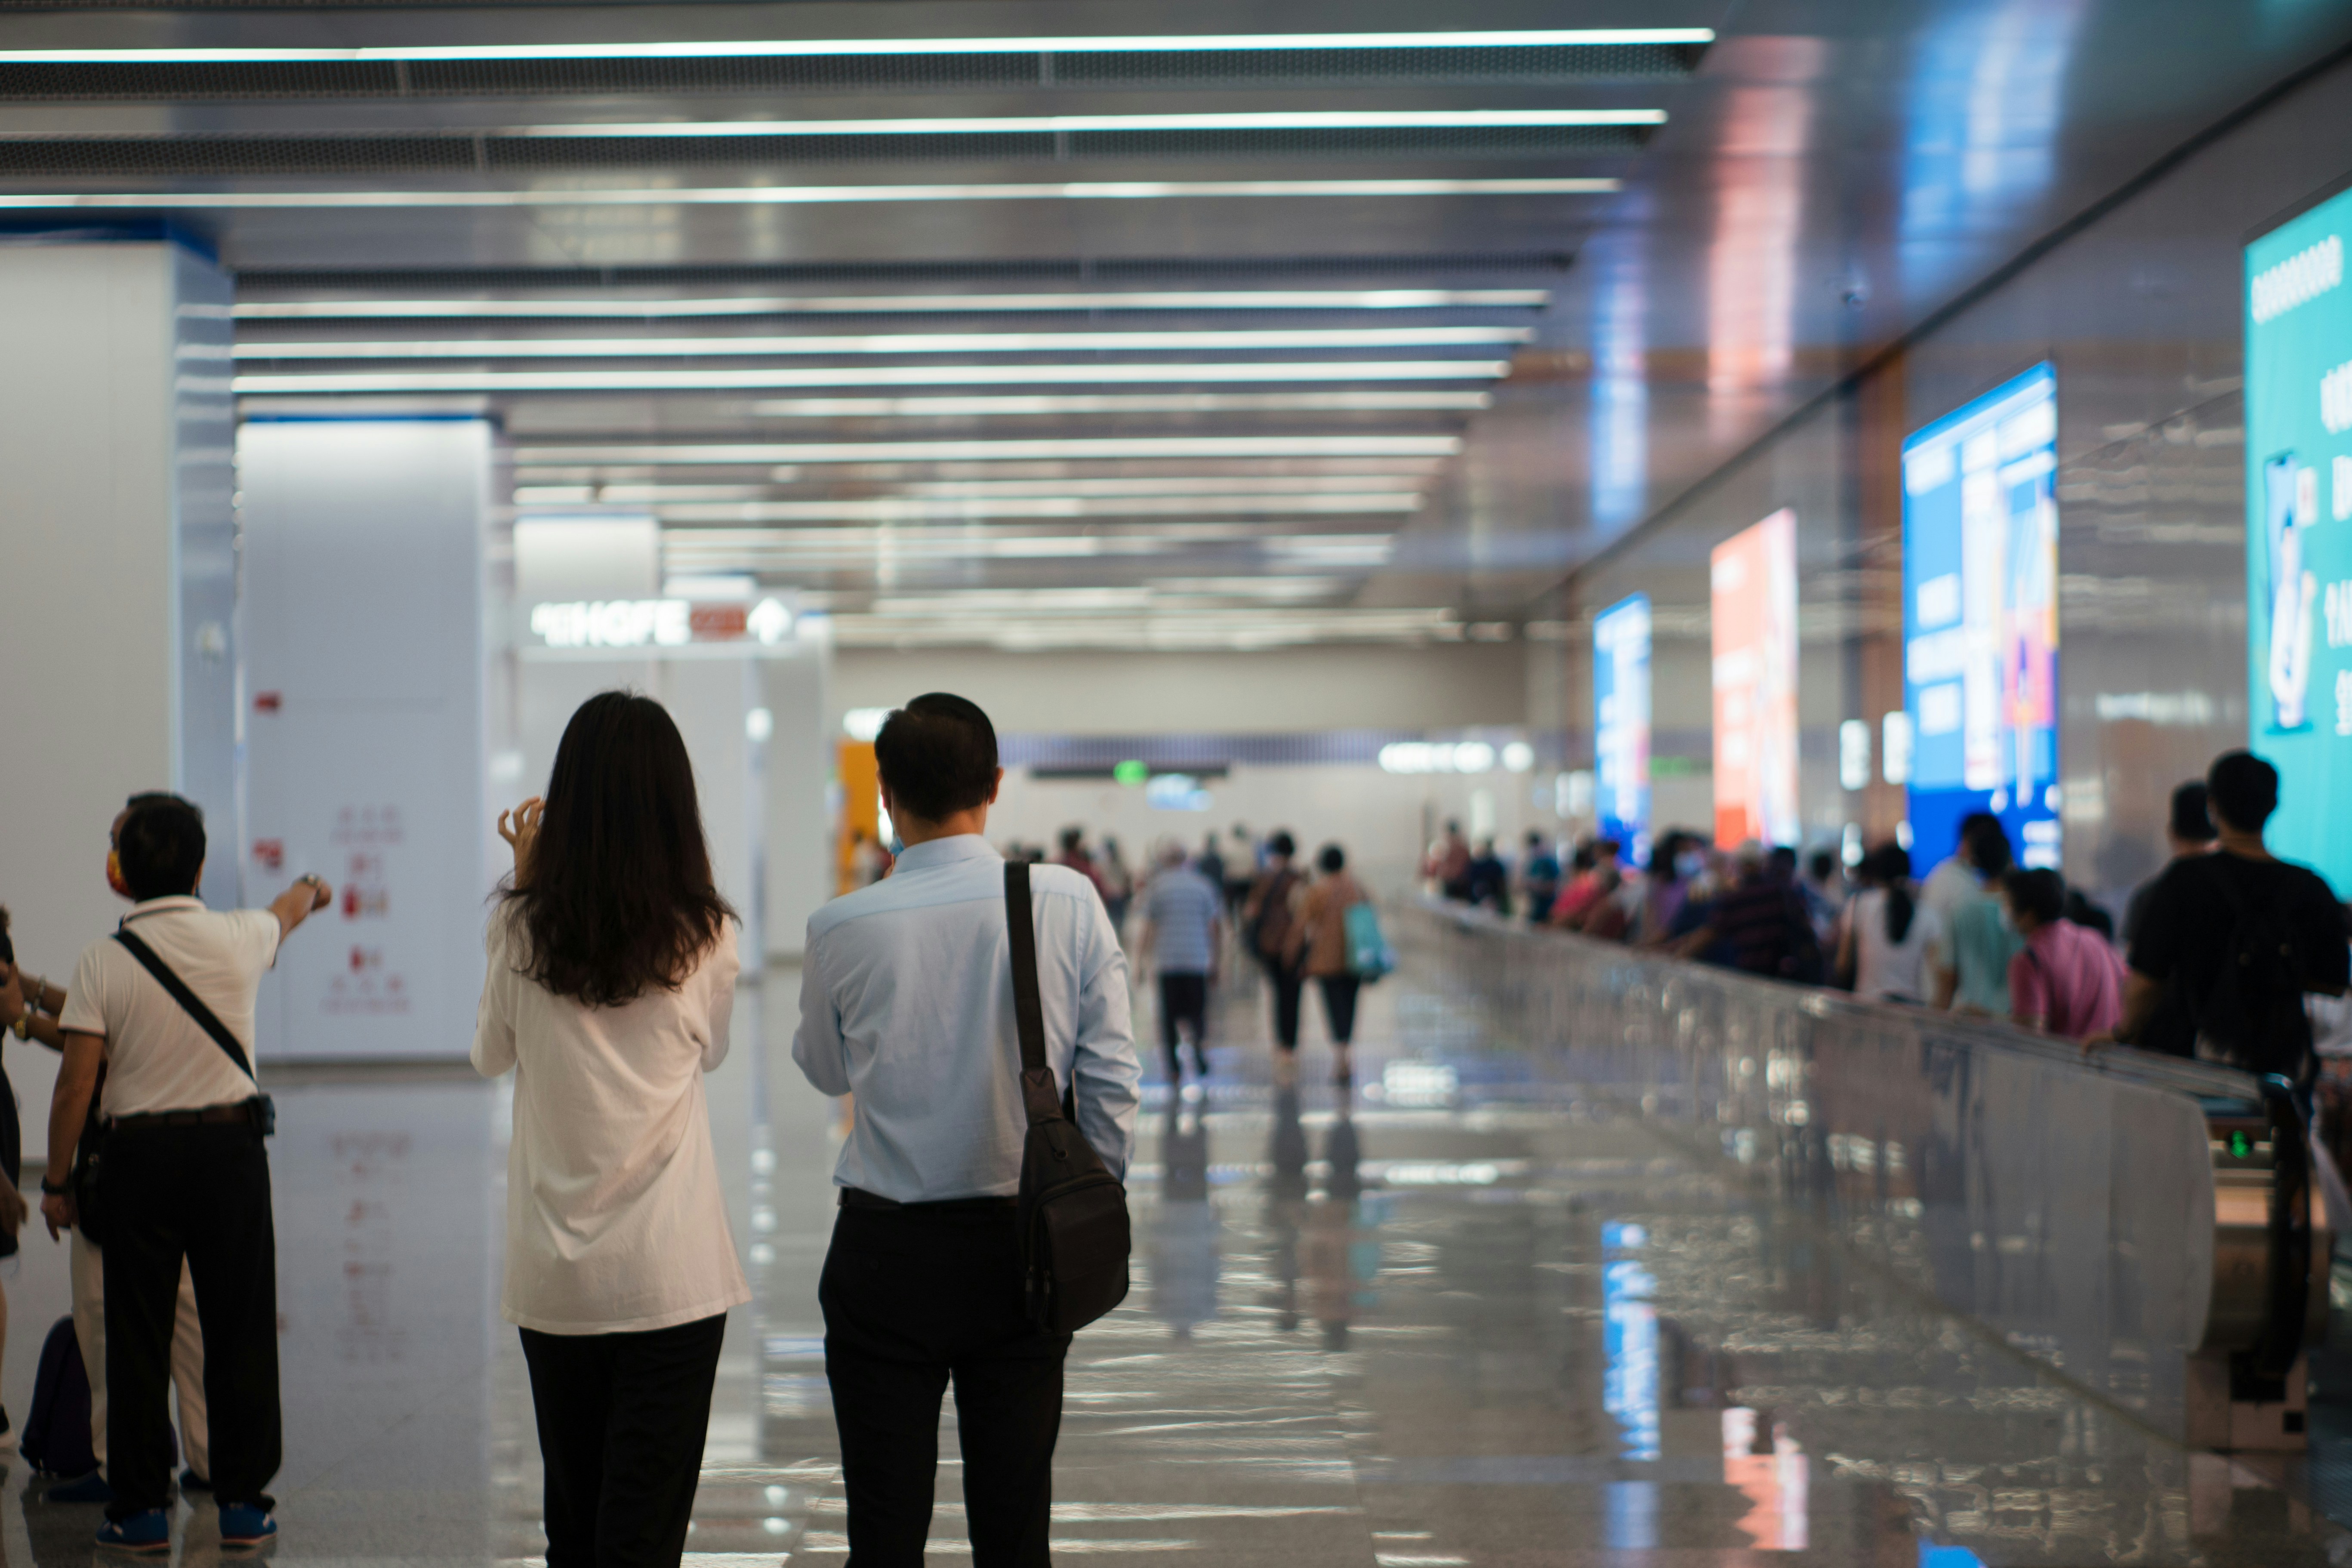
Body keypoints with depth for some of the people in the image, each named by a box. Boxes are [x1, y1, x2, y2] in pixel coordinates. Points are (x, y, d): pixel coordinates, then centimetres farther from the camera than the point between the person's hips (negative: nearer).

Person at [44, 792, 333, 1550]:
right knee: (238, 1331, 8)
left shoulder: (103, 961, -8)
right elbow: (290, 910, 23)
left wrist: (56, 1182, 2)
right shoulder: (237, 939, -2)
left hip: (138, 1154, -1)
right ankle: (242, 1500, 11)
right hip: (230, 1146, 1)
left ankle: (142, 1506, 9)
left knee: (138, 1336, 6)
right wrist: (311, 888, 47)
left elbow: (76, 1083, -9)